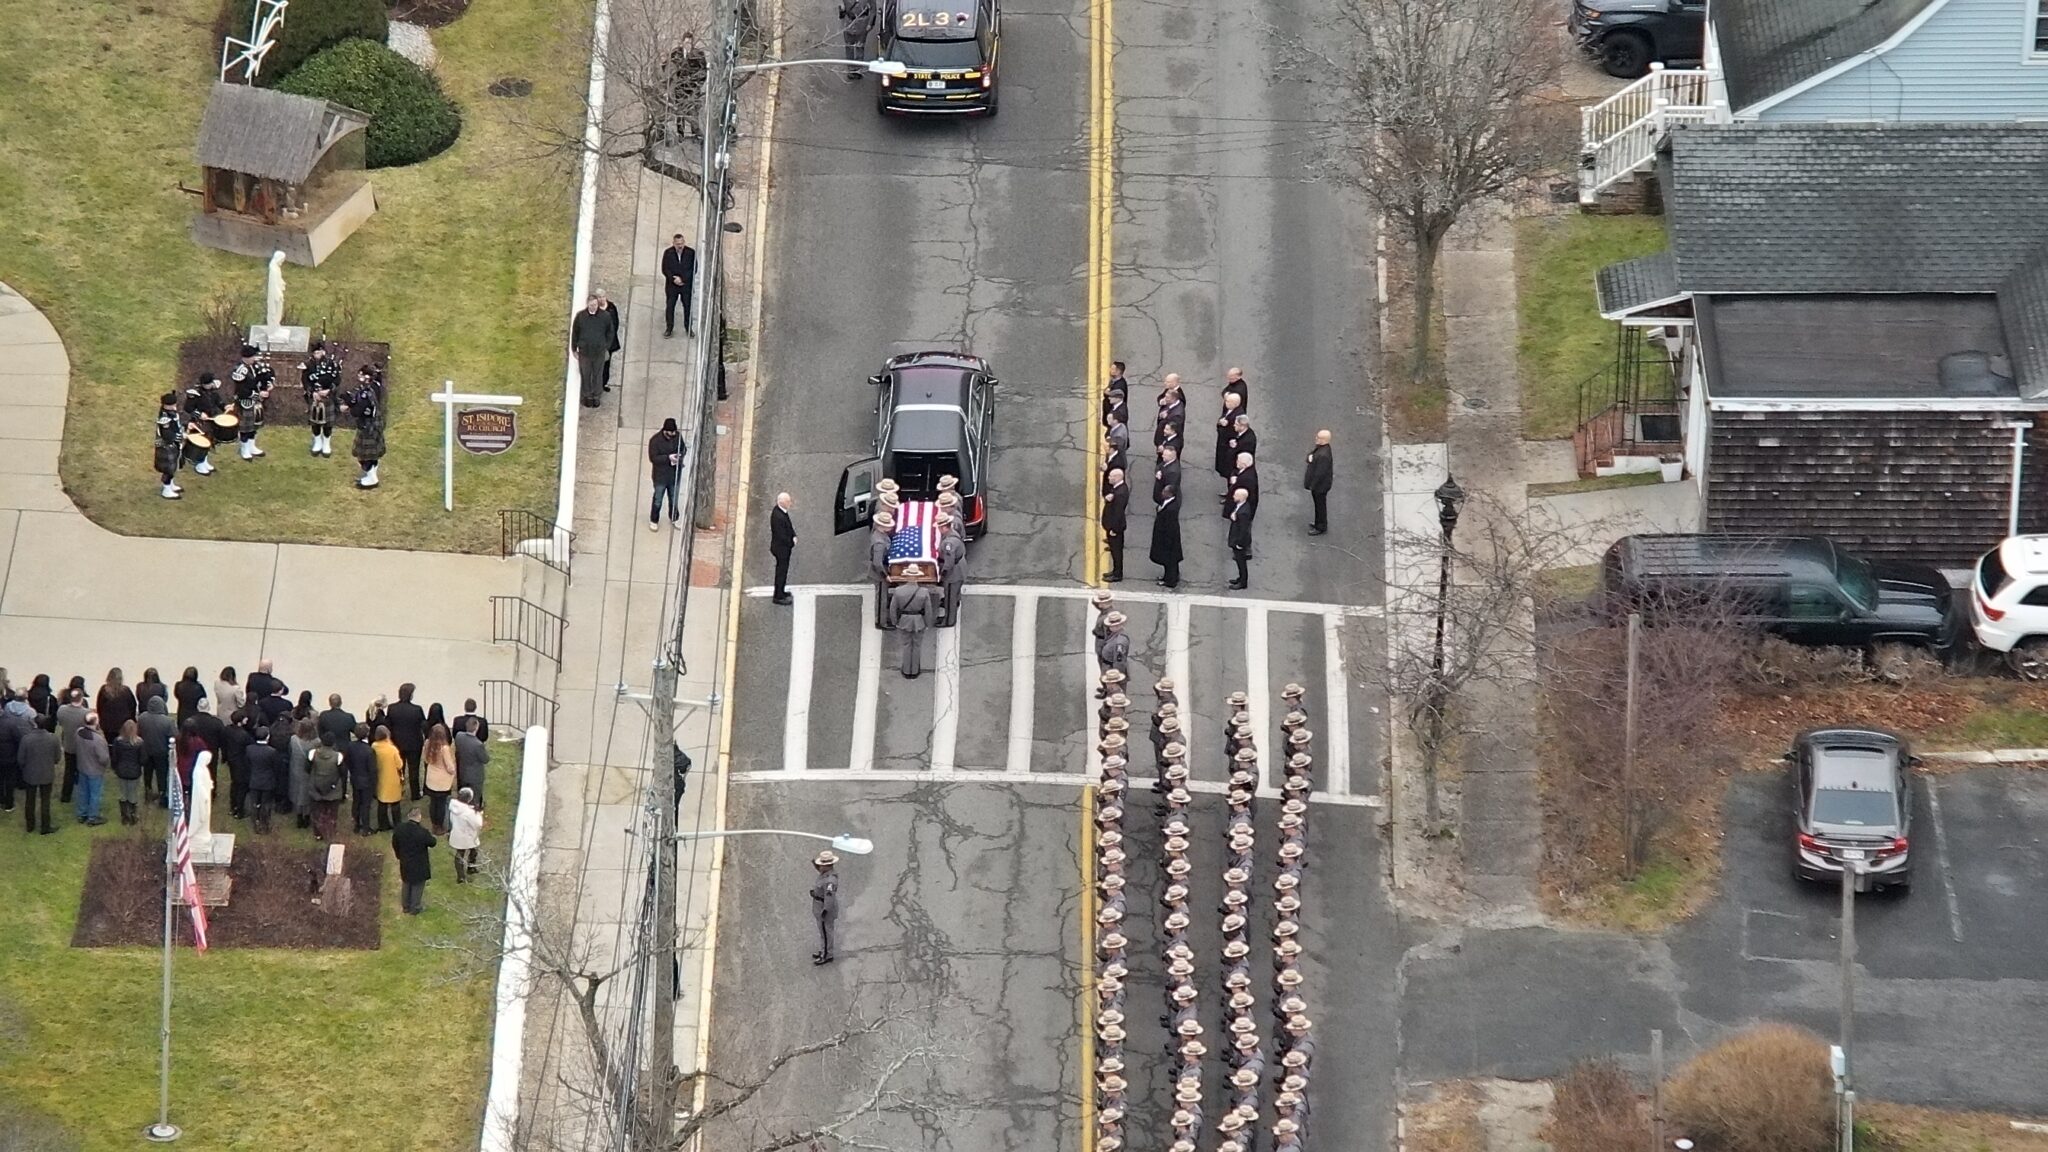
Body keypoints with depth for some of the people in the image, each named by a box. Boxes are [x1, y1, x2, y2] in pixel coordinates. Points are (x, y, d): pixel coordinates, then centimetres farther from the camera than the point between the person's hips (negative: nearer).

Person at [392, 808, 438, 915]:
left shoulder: (399, 829, -15)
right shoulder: (422, 832, -30)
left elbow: (394, 844, 0)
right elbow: (433, 843, -13)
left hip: (405, 863, 4)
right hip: (419, 866, -4)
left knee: (406, 885, 24)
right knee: (417, 886, 15)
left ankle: (406, 906, 39)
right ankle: (415, 909, 28)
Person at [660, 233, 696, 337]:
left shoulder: (691, 252, -6)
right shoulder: (668, 252, -3)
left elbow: (694, 269, -6)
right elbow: (665, 269, -2)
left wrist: (682, 279, -15)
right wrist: (673, 279, -16)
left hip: (687, 284, -1)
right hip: (671, 284, 1)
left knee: (687, 306, 5)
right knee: (670, 306, 5)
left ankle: (689, 328, 17)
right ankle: (669, 328, 16)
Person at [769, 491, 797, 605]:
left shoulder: (780, 510, -3)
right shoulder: (778, 517, -33)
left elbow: (789, 525, 8)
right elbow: (781, 536, -27)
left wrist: (794, 536, -6)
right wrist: (792, 543, -13)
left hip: (785, 546, 10)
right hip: (781, 548, -10)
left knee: (782, 570, 25)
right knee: (781, 571, 5)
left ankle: (780, 591, 42)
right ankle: (779, 597, 18)